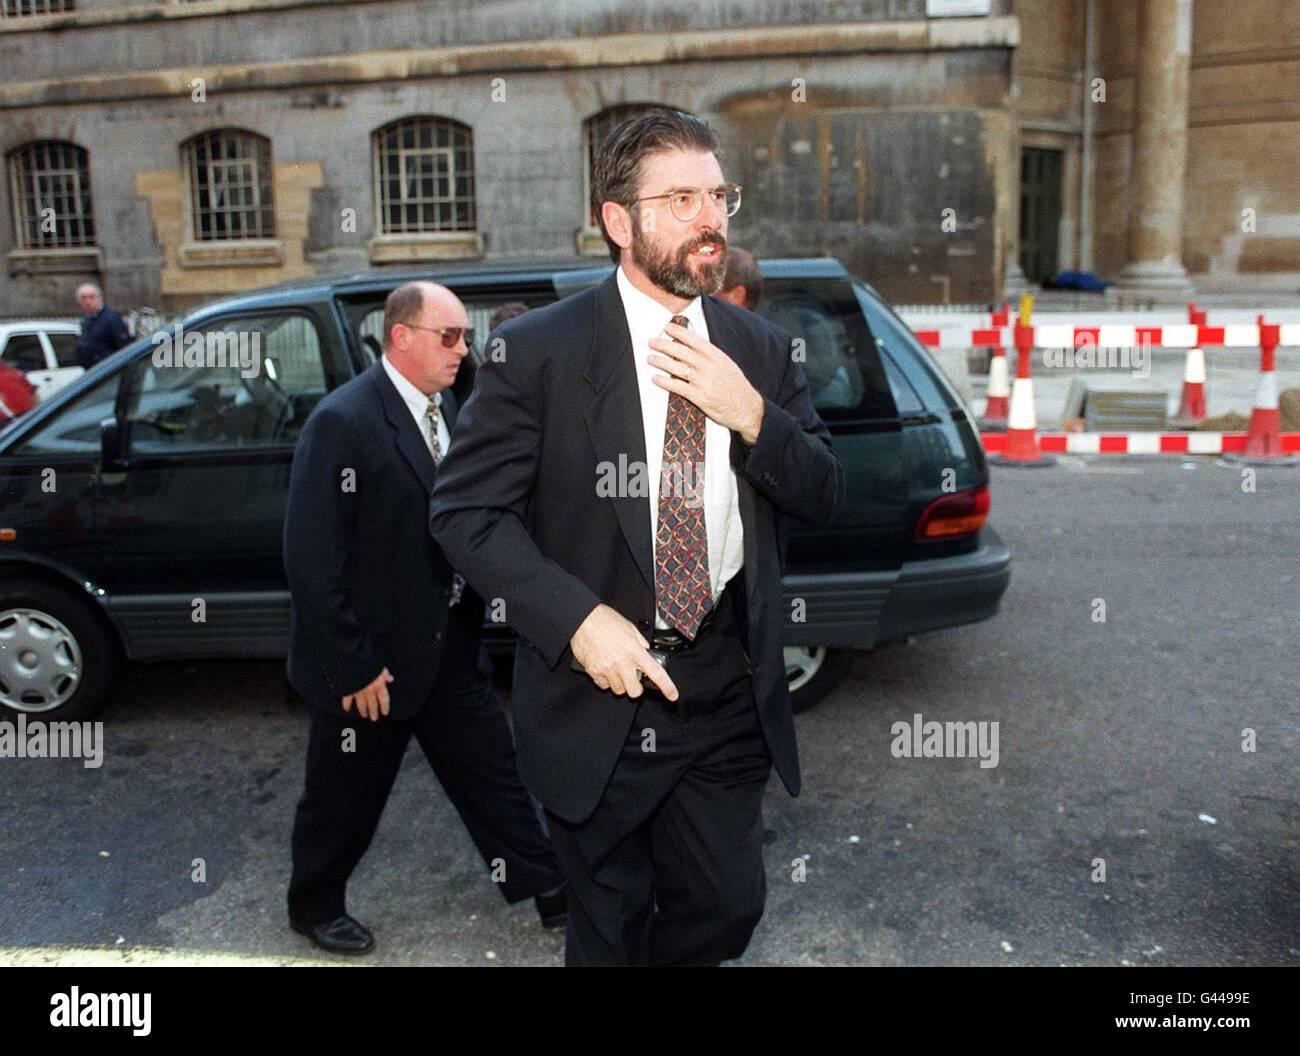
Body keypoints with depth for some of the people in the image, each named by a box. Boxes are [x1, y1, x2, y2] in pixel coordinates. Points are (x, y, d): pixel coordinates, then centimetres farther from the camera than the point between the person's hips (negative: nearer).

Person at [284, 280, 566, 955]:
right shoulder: (342, 423, -21)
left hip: (448, 646, 7)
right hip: (371, 663, -6)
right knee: (346, 798, 14)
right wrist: (352, 668, -19)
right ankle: (314, 907, 39)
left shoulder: (445, 410, 4)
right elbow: (312, 561, -21)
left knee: (492, 774, 16)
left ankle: (551, 893, 31)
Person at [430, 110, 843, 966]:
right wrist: (577, 619, -21)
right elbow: (464, 509, -10)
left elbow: (825, 496, 4)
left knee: (728, 909, 17)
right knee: (611, 925, 17)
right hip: (599, 694, -3)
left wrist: (749, 413, -15)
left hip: (729, 694, 4)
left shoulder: (763, 350, 4)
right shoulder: (539, 351, -9)